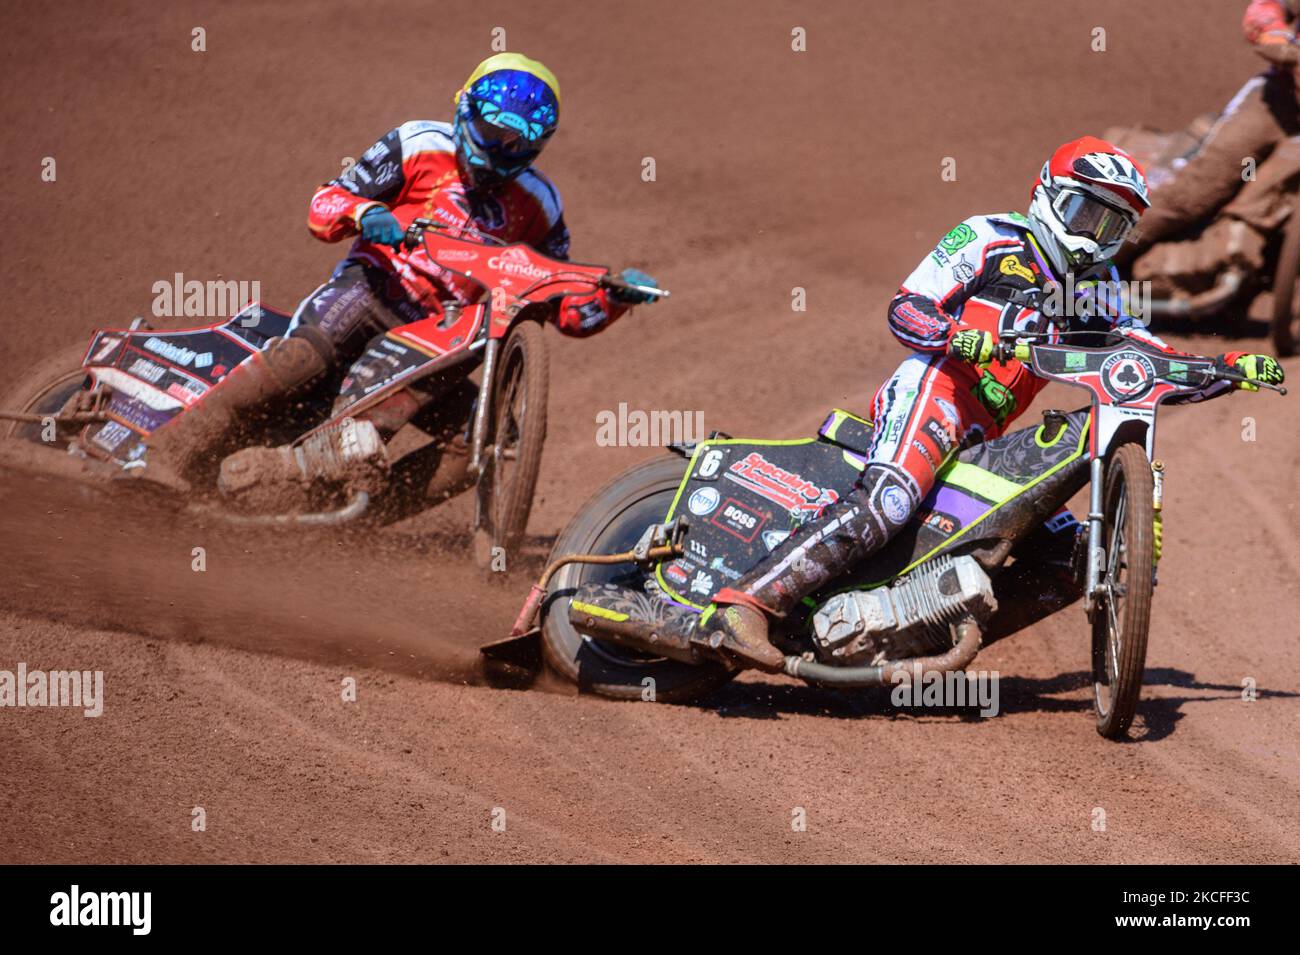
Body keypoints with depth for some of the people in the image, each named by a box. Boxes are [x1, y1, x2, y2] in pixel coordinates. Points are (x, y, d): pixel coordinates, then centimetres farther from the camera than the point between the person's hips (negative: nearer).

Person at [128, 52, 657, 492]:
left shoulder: (537, 207, 13)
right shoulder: (419, 146, 4)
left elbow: (567, 310, 16)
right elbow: (323, 206, 0)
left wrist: (614, 298, -5)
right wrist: (365, 213, -22)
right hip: (371, 289, -5)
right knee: (305, 353, -34)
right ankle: (170, 452, -40)